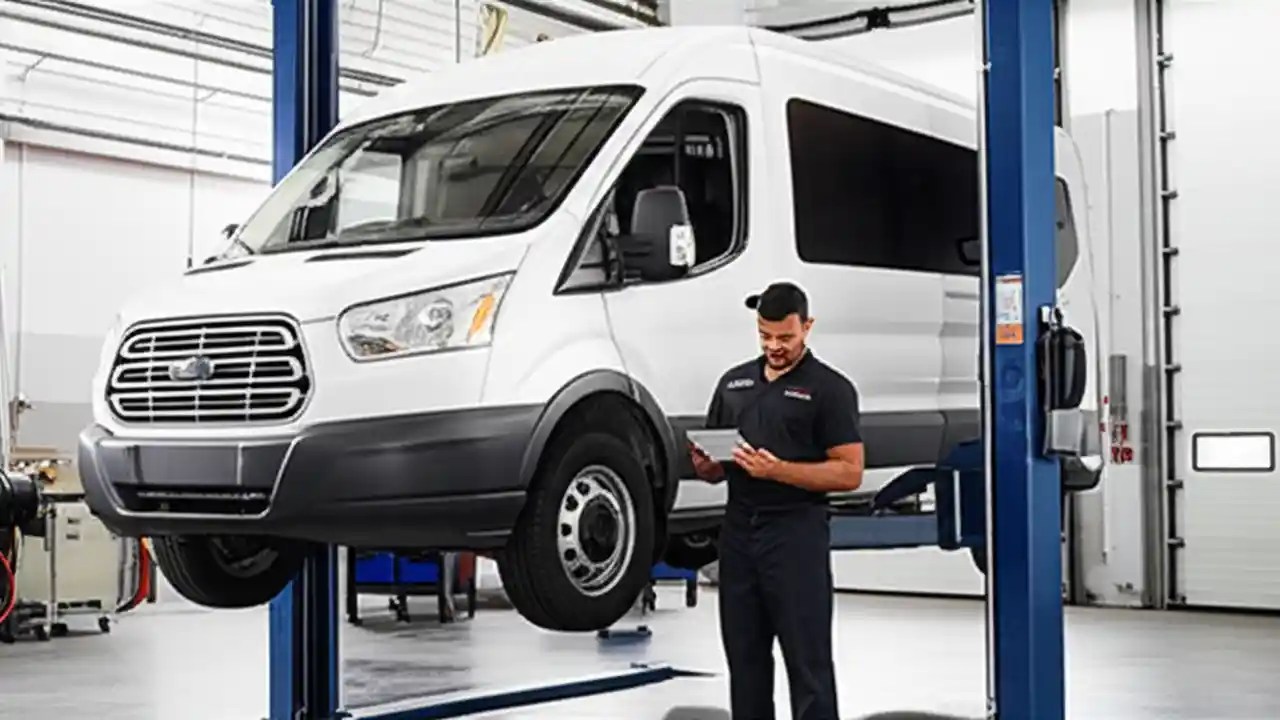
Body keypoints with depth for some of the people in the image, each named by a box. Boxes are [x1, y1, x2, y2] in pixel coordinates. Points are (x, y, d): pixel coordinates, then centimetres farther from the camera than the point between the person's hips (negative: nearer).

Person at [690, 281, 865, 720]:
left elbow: (849, 473, -9)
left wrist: (777, 470, -20)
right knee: (745, 658, 11)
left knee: (808, 662, -2)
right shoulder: (734, 383, 14)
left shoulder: (830, 388, -3)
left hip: (797, 533, -6)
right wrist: (705, 466, -6)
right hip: (738, 532, 6)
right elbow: (713, 467, 19)